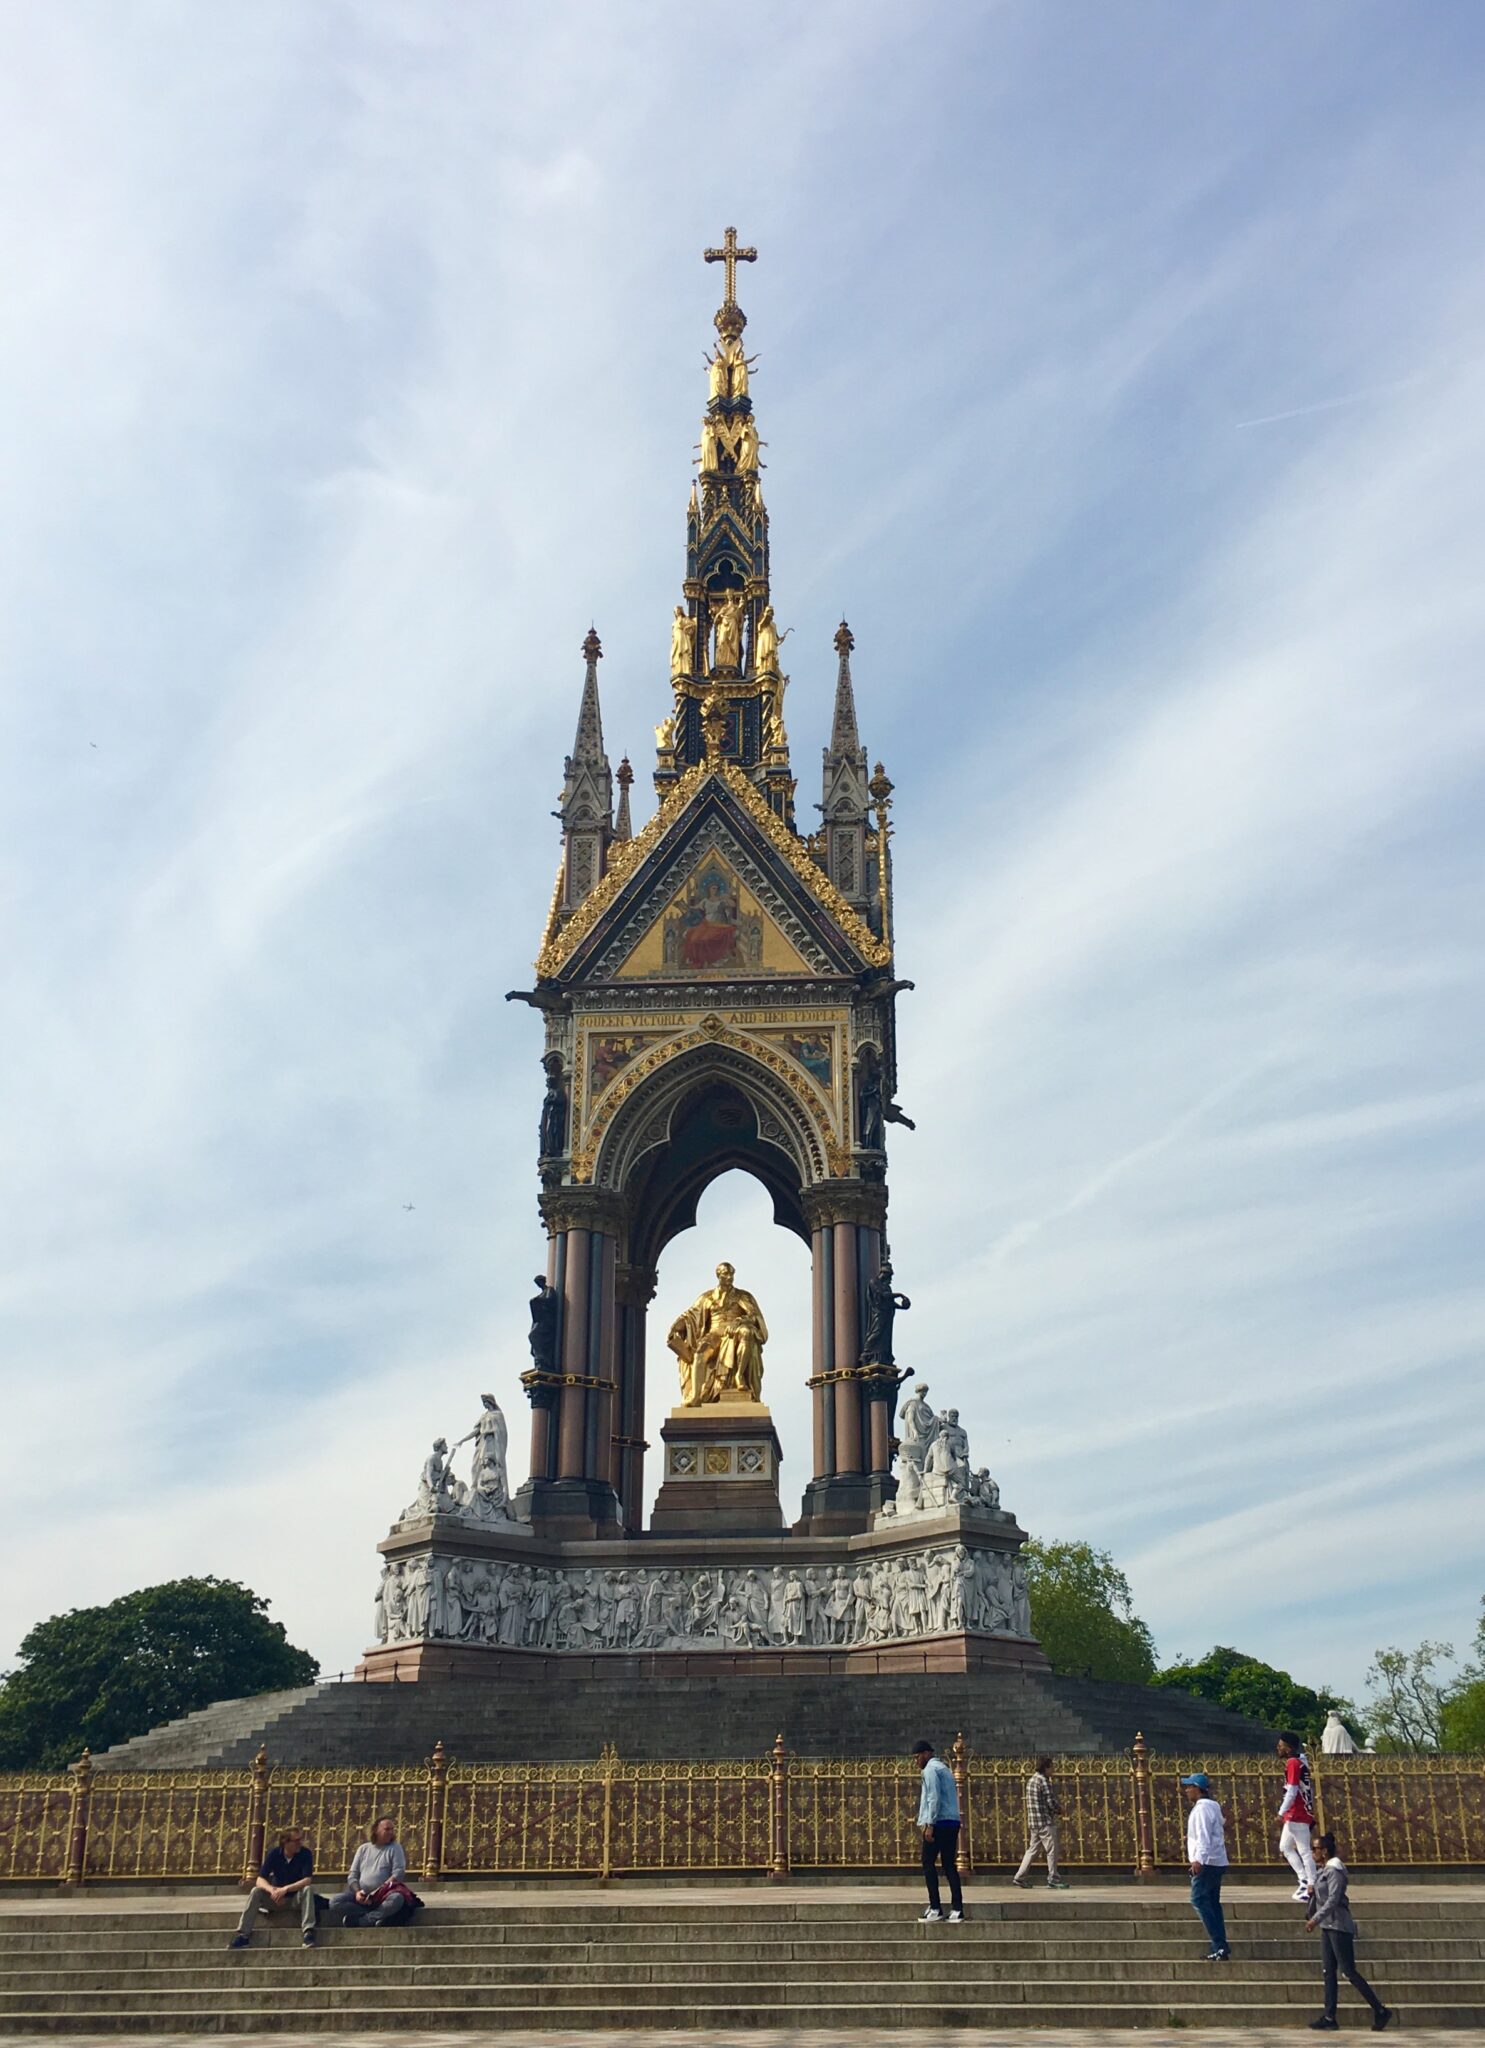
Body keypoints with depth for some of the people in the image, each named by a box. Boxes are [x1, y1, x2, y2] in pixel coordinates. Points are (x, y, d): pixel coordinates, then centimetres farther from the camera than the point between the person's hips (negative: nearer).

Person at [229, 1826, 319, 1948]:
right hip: (276, 1898, 2)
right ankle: (243, 1934, -25)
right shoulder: (273, 1854, -10)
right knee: (256, 1891, -24)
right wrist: (272, 1890, -37)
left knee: (308, 1889, -32)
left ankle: (308, 1932, -39)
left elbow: (307, 1880, -24)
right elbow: (260, 1880, -16)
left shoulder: (305, 1854, -14)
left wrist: (285, 1889, -37)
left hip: (296, 1898, -2)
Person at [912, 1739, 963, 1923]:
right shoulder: (944, 1768, 21)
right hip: (953, 1821, 9)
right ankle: (957, 1909, 0)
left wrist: (929, 1824, -17)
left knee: (929, 1864, -2)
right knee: (949, 1865, 7)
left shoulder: (930, 1769, -6)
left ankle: (935, 1908, -5)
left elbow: (933, 1798, -16)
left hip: (939, 1822, -8)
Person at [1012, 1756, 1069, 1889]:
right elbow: (1052, 1802, -16)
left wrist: (1053, 1810, 10)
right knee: (1052, 1851, 0)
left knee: (1032, 1850, 13)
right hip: (1045, 1821, -9)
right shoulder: (1043, 1781, -14)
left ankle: (1020, 1877, 11)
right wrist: (1056, 1811, 6)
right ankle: (1053, 1880, 3)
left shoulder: (1031, 1780, 15)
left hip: (1033, 1822, 9)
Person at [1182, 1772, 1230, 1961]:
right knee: (1212, 1903, 12)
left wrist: (1198, 1860, -33)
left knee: (1199, 1899, -11)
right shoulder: (1213, 1806, 17)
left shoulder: (1202, 1808, -13)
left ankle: (1219, 1946, -15)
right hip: (1217, 1862, 11)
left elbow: (1204, 1836, -24)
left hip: (1207, 1862, -10)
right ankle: (1221, 1947, 11)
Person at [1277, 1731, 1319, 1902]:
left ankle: (1311, 1887, -3)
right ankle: (1304, 1880, 11)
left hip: (1297, 1814, -10)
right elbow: (1308, 1788, 20)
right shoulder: (1301, 1761, 14)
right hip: (1299, 1813, 10)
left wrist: (1281, 1812, -19)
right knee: (1285, 1847, 14)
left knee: (1304, 1851, -6)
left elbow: (1291, 1791, -20)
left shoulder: (1292, 1763, -14)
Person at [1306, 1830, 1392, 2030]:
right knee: (1329, 1972, 7)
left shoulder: (1334, 1870, -17)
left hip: (1339, 1927, -10)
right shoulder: (1323, 1870, 12)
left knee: (1349, 1972, -6)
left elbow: (1333, 1899, -25)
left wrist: (1316, 1918, -28)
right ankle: (1329, 2017, 8)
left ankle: (1380, 2011, 2)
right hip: (1328, 1927, 10)